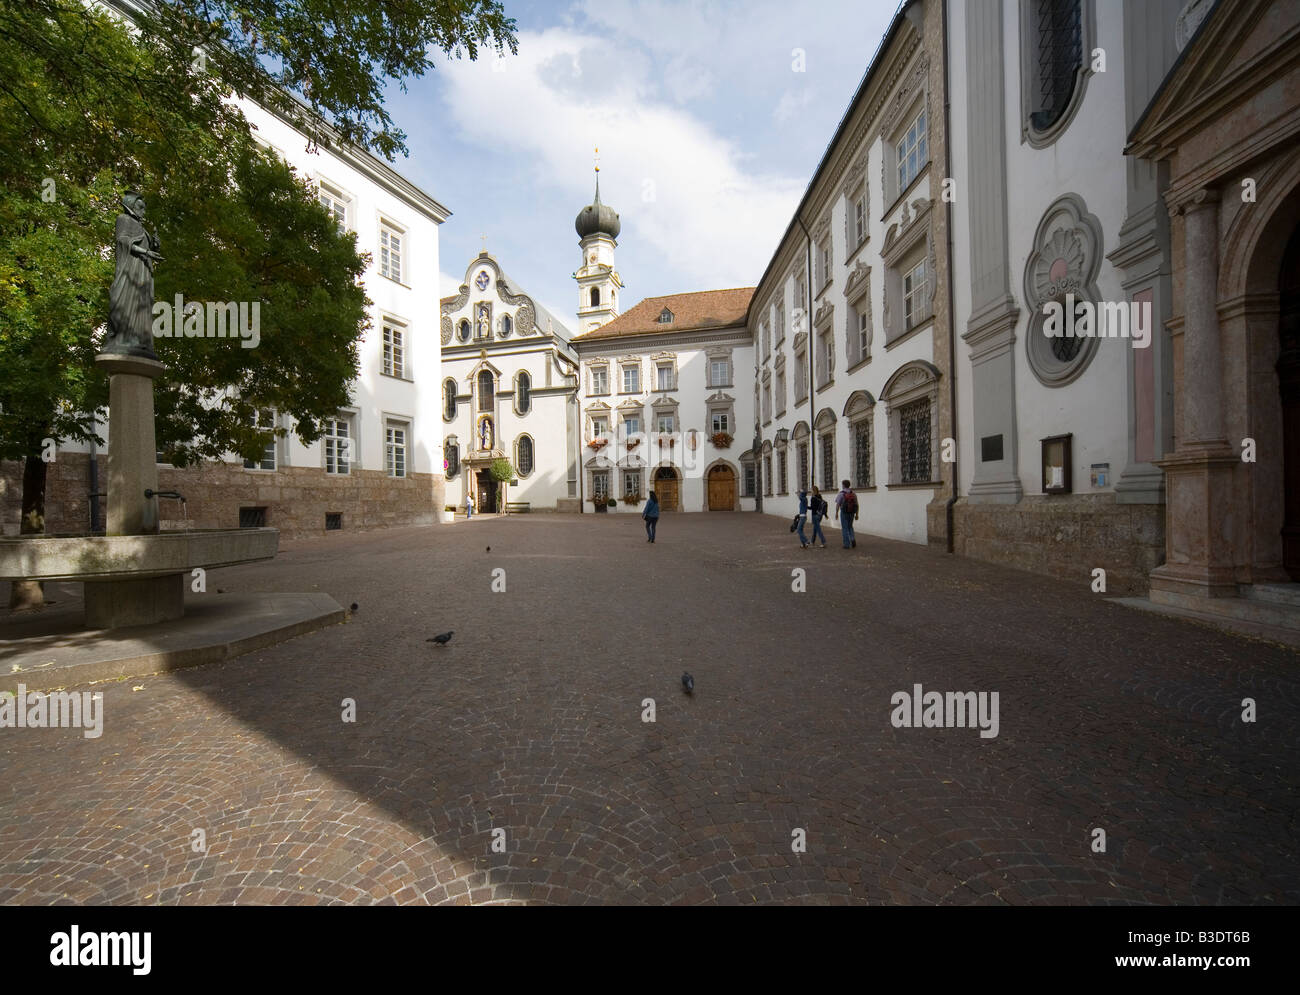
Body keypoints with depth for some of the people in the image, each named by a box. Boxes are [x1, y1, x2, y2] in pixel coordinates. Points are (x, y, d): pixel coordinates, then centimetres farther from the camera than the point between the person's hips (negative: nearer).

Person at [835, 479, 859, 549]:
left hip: (844, 512, -4)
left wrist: (836, 513, -13)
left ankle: (847, 544, 3)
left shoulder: (841, 493, -9)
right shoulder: (853, 493, 4)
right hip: (851, 513, 4)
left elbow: (838, 504, -16)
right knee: (850, 527, 22)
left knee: (845, 528, 4)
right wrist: (856, 514, 10)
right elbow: (857, 505, 4)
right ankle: (853, 539, -1)